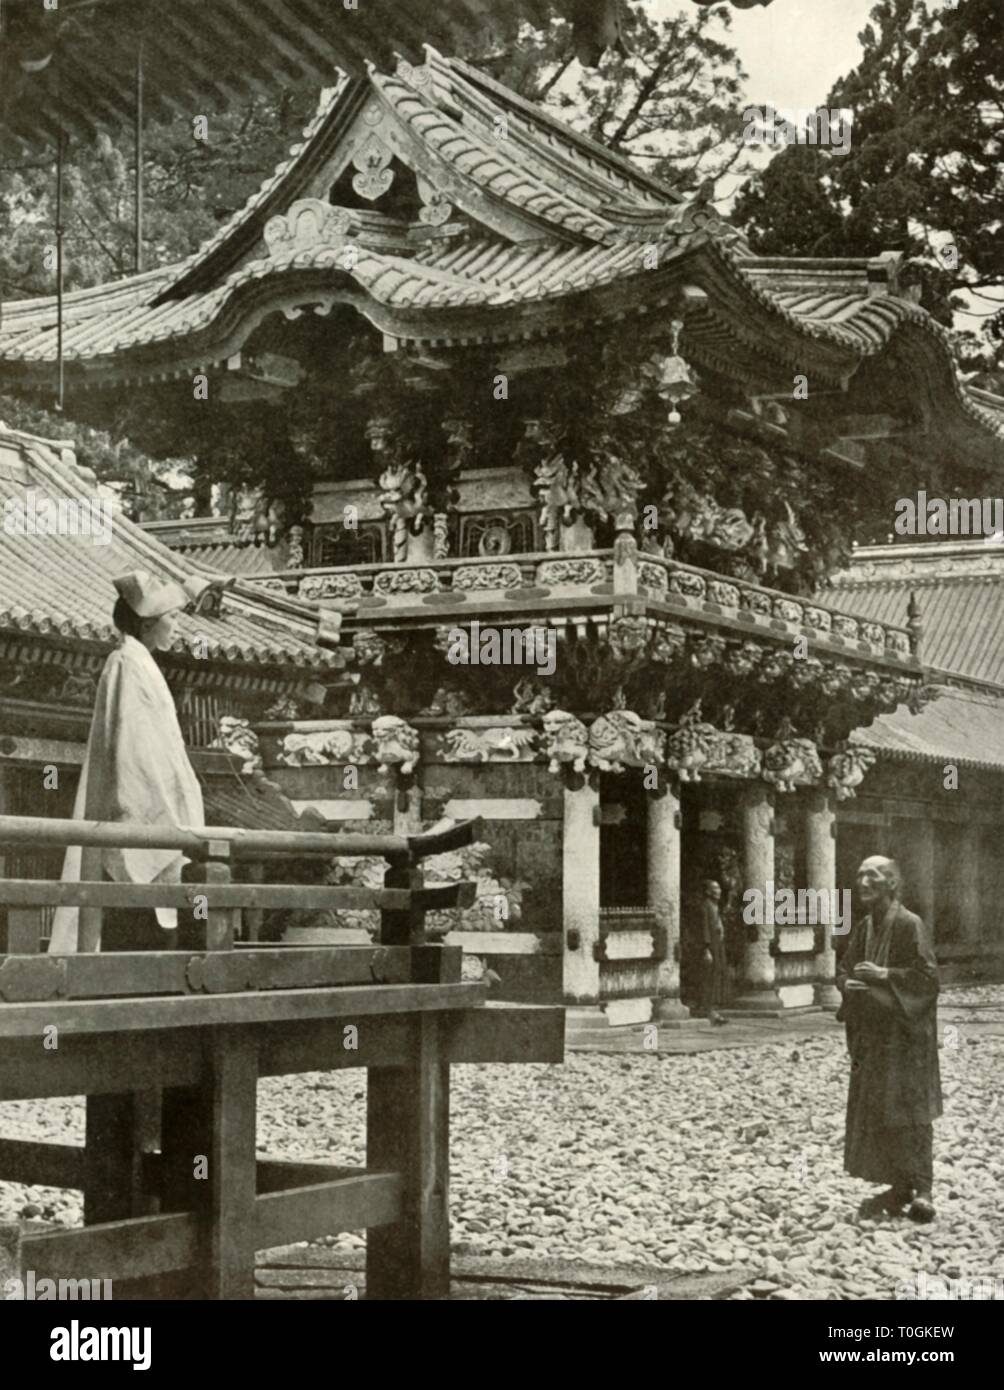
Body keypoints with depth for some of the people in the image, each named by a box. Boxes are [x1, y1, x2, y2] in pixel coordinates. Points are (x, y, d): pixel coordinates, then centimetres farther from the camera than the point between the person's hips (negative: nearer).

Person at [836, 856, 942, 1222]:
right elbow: (843, 968, 15)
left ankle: (921, 1189, -7)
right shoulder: (863, 927, 10)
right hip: (871, 1032, 7)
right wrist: (848, 984, -7)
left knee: (906, 1108, -9)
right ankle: (900, 1186, 14)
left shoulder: (909, 925, -11)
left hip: (904, 1033, -7)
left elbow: (928, 975, -15)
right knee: (874, 1110, 7)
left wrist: (884, 975, -23)